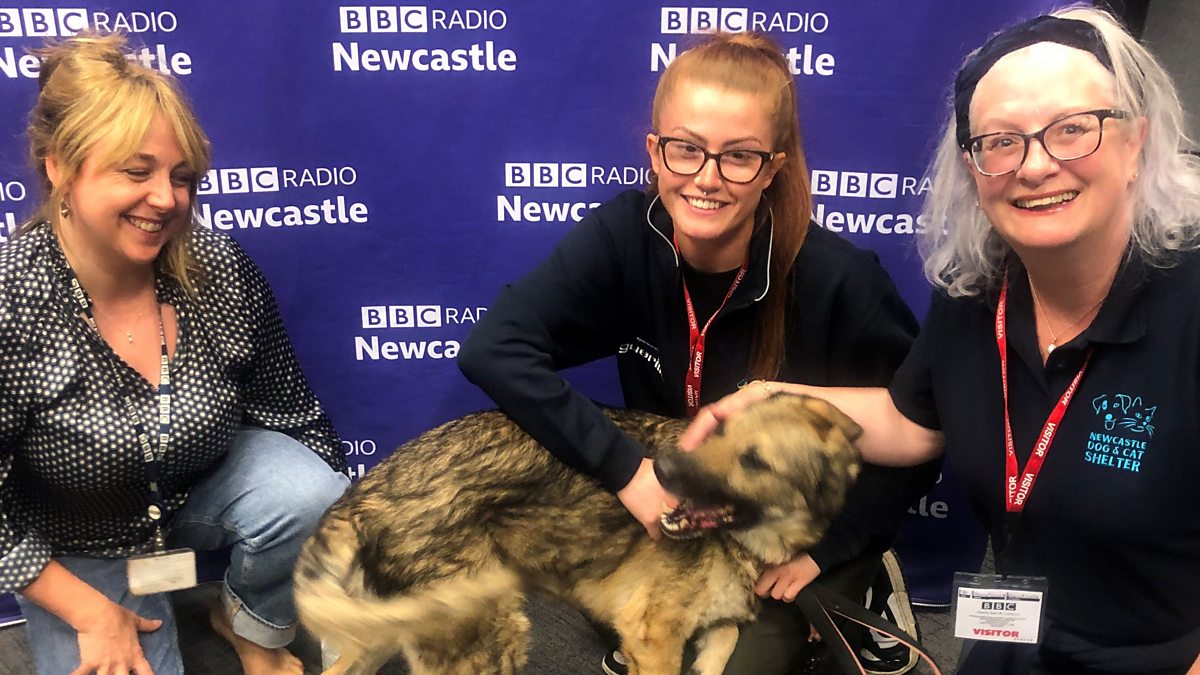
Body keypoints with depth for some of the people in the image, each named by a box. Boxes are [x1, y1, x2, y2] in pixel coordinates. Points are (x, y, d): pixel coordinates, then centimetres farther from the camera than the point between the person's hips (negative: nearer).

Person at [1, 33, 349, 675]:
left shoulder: (221, 271, -17)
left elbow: (289, 413, -5)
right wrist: (91, 613, -16)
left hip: (206, 487, 2)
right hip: (77, 553, -2)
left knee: (313, 496, -25)